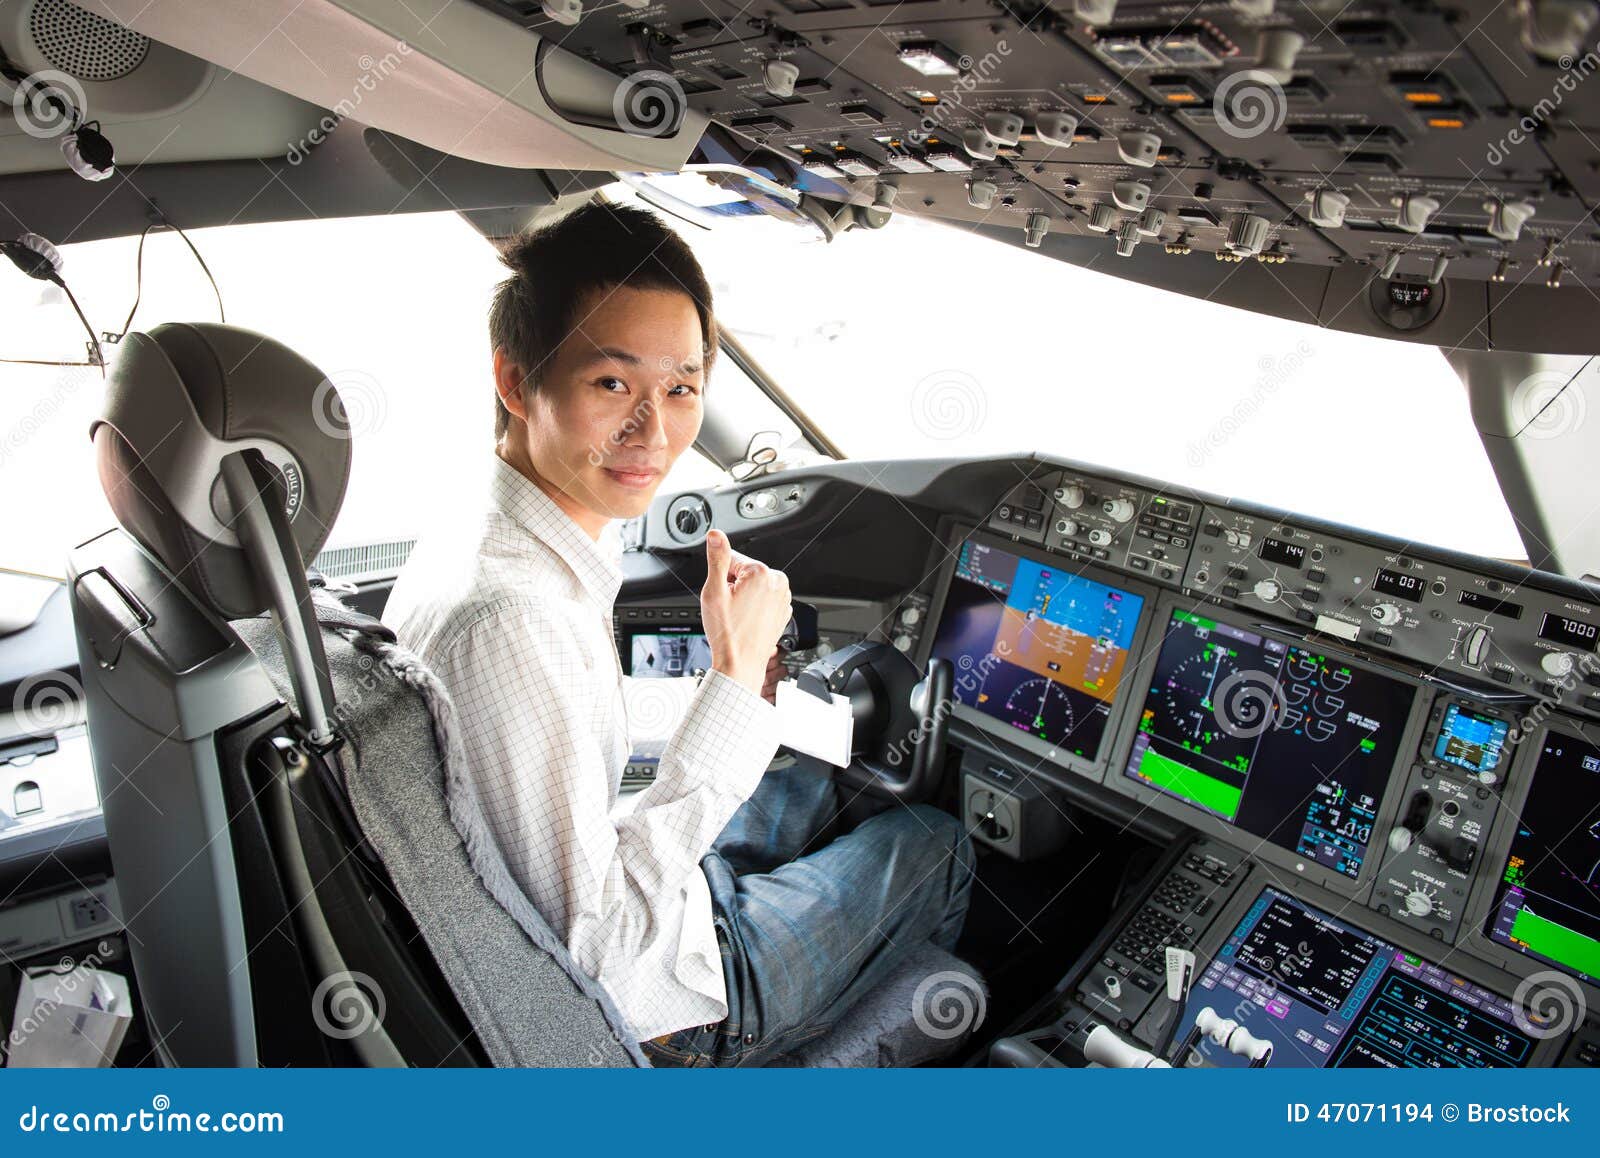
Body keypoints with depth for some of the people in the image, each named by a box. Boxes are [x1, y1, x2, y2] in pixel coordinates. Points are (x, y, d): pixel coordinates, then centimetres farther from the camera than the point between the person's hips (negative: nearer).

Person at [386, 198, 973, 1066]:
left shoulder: (463, 539, -5)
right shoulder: (507, 621, -36)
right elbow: (592, 948, -32)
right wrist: (733, 683, -31)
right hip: (666, 1011, -8)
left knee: (815, 785, 30)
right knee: (935, 846, 13)